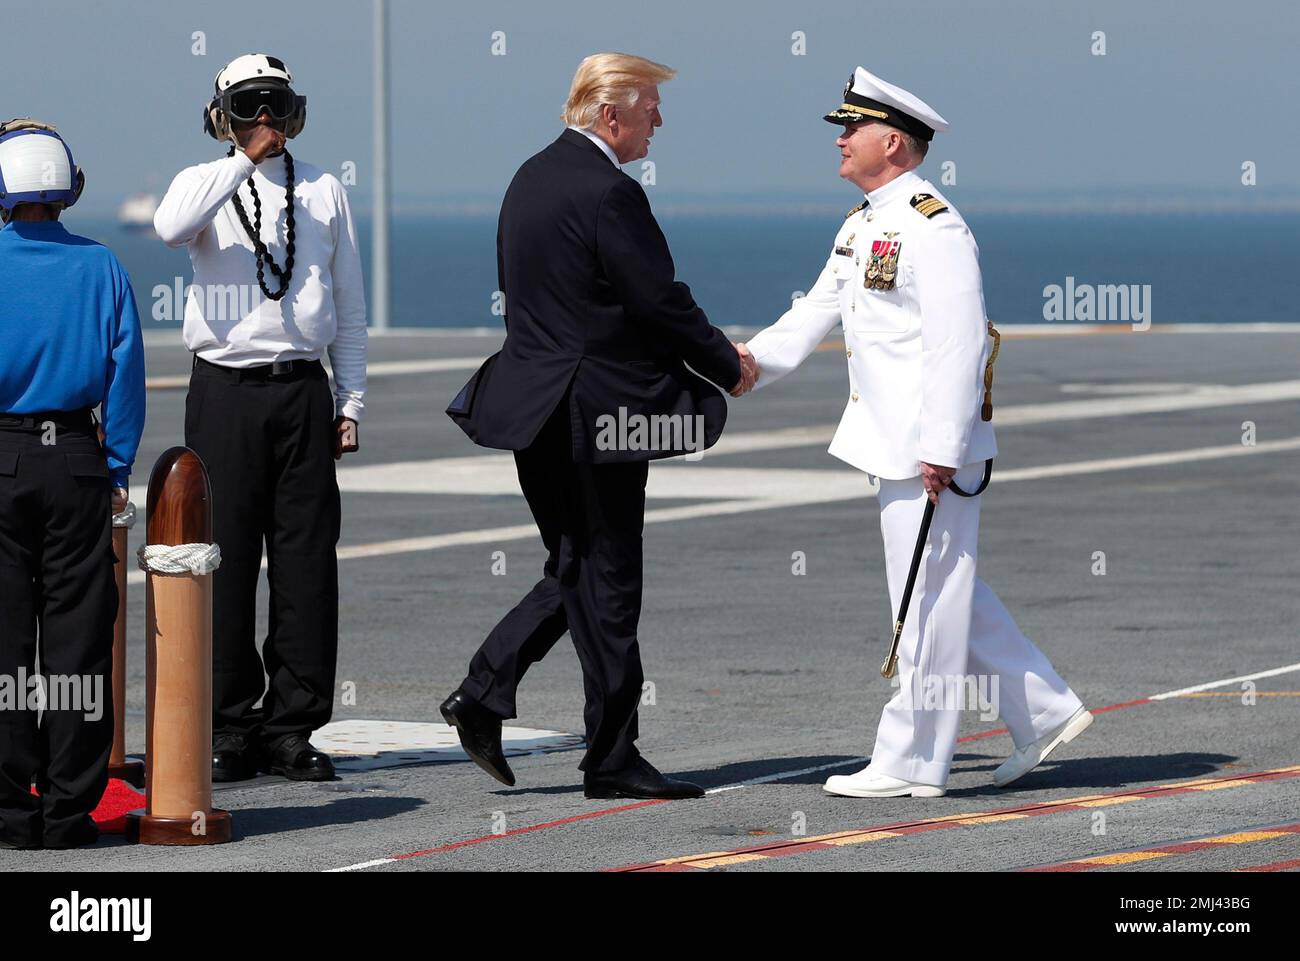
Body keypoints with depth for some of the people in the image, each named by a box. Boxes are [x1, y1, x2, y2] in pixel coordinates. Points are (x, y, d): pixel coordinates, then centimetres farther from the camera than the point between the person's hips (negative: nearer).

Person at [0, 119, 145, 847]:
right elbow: (126, 372, 0)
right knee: (77, 635, 5)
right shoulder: (100, 268, 0)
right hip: (76, 460, 1)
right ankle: (70, 806, 4)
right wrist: (117, 472, 6)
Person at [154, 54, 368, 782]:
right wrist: (244, 162, -18)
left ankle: (293, 728, 6)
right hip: (227, 389, -2)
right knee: (224, 560, -3)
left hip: (303, 393, 2)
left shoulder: (325, 192, 13)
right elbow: (172, 229, -20)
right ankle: (228, 728, 3)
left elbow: (349, 305, 16)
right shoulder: (206, 184, 6)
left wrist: (351, 401, 11)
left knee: (307, 560, 0)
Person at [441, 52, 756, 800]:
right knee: (608, 588, -1)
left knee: (575, 572, 17)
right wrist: (729, 365, -1)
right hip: (600, 415, -9)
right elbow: (661, 301, -17)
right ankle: (612, 760, 5)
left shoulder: (532, 178, 11)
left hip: (539, 409, 9)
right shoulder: (608, 192, -18)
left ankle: (485, 693, 5)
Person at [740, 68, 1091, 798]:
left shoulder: (934, 229, -16)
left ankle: (912, 763, 3)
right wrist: (751, 361, 0)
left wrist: (941, 451, -23)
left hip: (932, 447, -10)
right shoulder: (863, 228, 14)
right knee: (947, 593, 15)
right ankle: (1045, 711, 22)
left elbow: (960, 344, -21)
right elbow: (816, 315, 17)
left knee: (929, 598, -2)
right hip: (895, 442, 10)